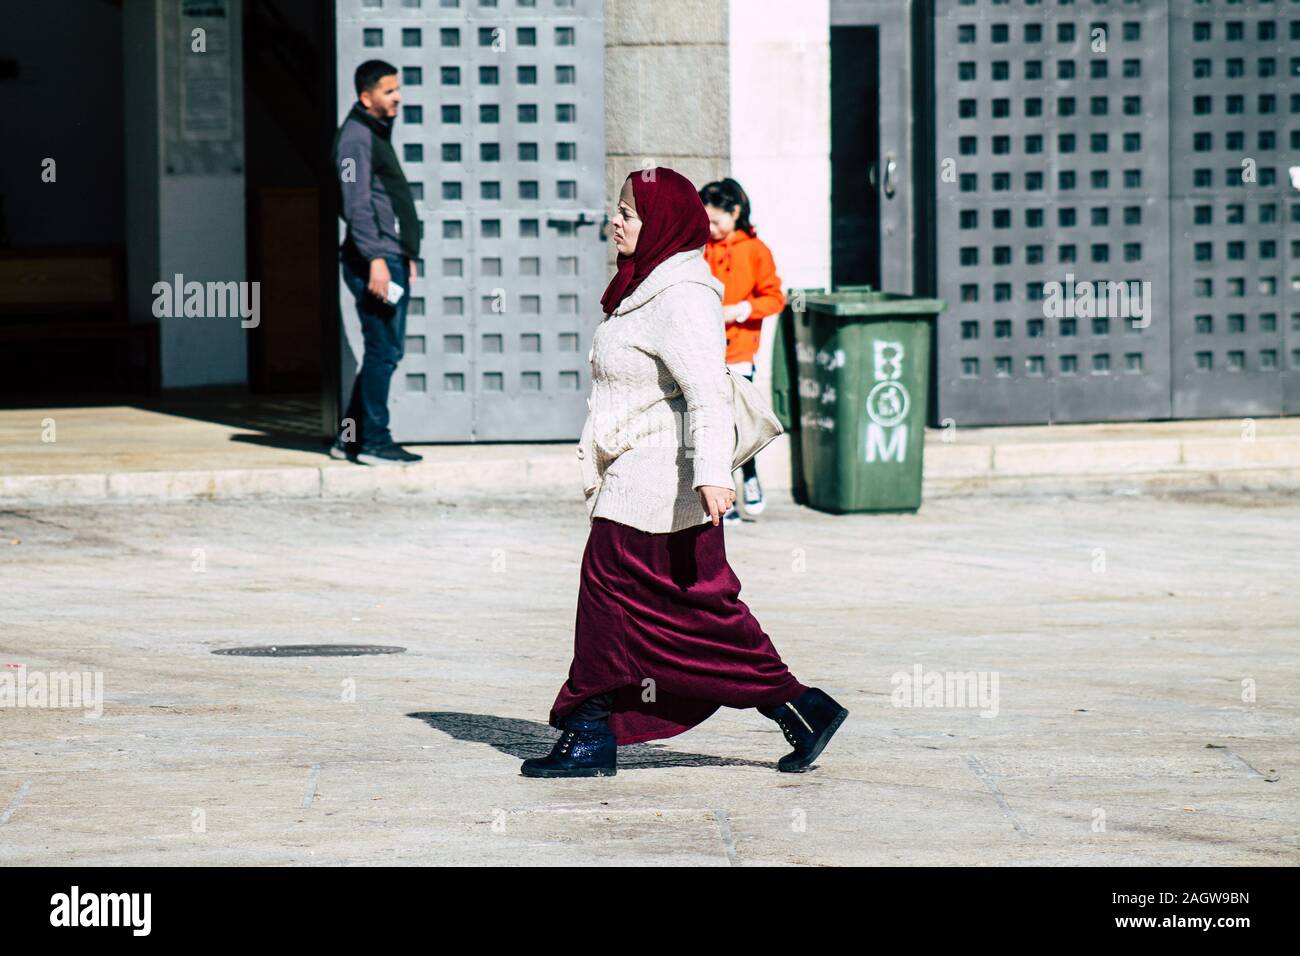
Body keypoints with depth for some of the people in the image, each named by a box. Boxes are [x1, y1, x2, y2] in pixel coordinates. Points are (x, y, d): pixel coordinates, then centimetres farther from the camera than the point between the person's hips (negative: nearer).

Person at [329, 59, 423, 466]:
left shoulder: (378, 134, 21)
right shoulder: (356, 136, -11)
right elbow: (356, 203, -18)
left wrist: (407, 254, 24)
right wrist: (376, 259, -23)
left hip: (391, 259, 10)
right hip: (373, 260, -10)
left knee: (386, 351, 11)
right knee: (383, 350, -8)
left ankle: (350, 439, 16)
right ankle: (373, 442, -4)